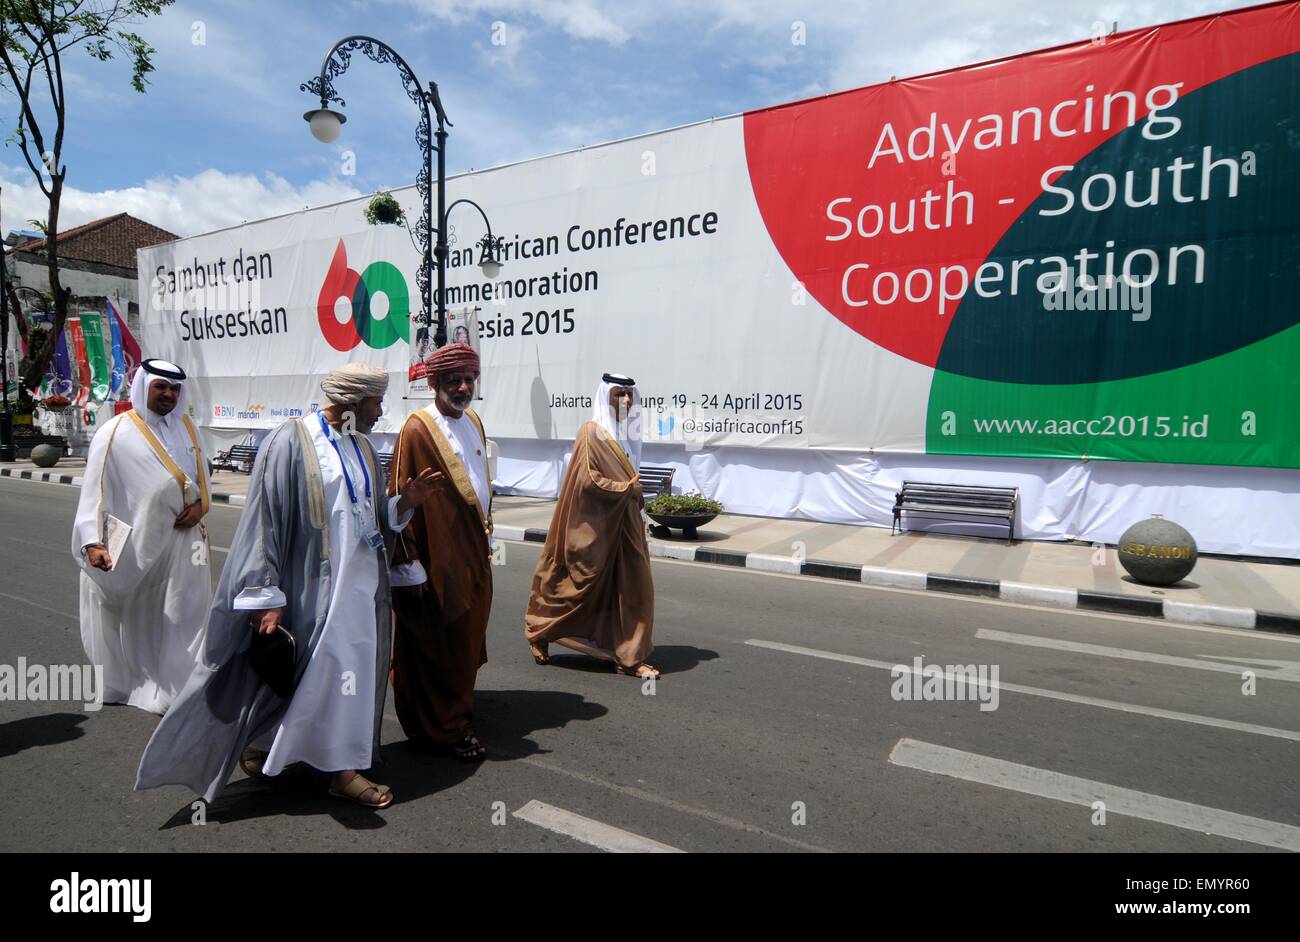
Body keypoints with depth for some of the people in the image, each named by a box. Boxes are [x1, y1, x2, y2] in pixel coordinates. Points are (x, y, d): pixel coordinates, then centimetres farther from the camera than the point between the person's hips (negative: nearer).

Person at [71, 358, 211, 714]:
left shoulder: (186, 427, 8)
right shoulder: (115, 432, -7)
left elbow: (202, 474, 16)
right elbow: (95, 490, -10)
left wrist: (200, 504, -3)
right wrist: (93, 541, -19)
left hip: (182, 541, 3)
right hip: (135, 545, -3)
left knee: (182, 617, 3)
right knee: (133, 619, 12)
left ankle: (177, 689, 11)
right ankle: (124, 683, 33)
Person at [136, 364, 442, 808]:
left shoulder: (362, 447, 9)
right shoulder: (291, 442, -13)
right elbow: (266, 519, -15)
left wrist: (405, 501, -3)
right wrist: (266, 598, -17)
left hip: (361, 584, 8)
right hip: (312, 586, -7)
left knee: (354, 667, 14)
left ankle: (343, 767, 30)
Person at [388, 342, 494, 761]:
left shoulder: (473, 422, 9)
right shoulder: (418, 429, -15)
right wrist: (412, 561, -17)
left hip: (473, 552, 8)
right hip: (438, 556, -8)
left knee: (467, 637, 19)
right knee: (437, 644, 4)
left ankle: (458, 705, 39)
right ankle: (445, 727, 17)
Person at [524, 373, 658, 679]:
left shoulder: (625, 434, 11)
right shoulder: (591, 432, -13)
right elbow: (586, 480, -20)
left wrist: (633, 492, 8)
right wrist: (625, 488, -14)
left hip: (624, 524, 8)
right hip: (594, 526, -8)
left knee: (632, 586, 5)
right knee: (580, 584, 5)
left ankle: (628, 657, 12)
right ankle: (538, 630, 28)